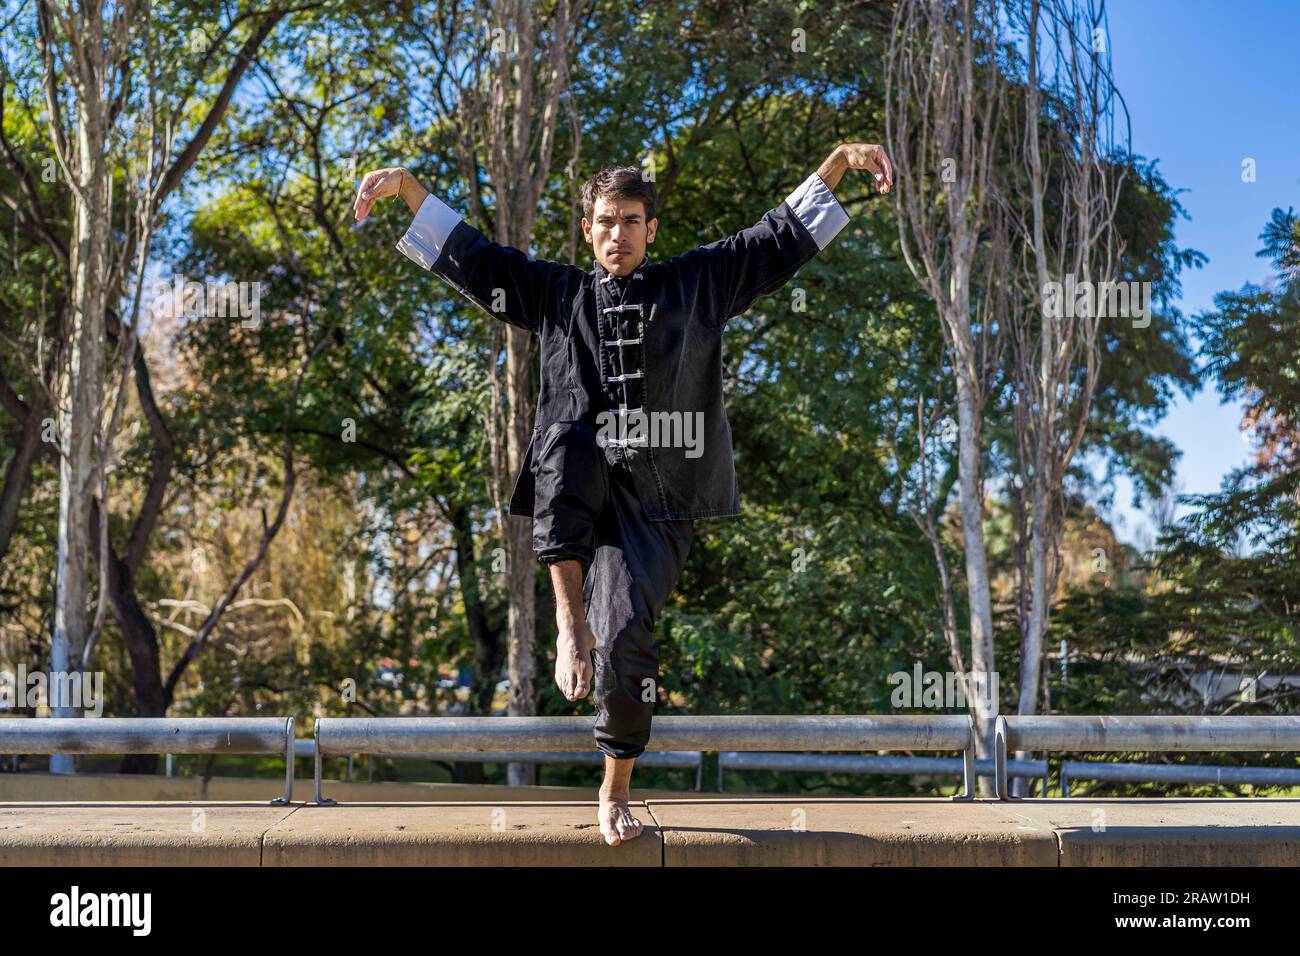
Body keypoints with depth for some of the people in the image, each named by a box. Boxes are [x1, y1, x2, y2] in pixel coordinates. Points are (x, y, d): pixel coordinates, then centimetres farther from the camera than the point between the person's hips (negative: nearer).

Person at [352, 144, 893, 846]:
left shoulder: (697, 285, 13)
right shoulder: (558, 294, 16)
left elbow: (784, 235, 14)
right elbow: (466, 253, 17)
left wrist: (840, 160, 8)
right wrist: (406, 186, 11)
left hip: (655, 501, -1)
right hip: (580, 490, 1)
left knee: (628, 639, -12)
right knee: (565, 437, -35)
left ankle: (615, 792, 11)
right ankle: (569, 622, -29)